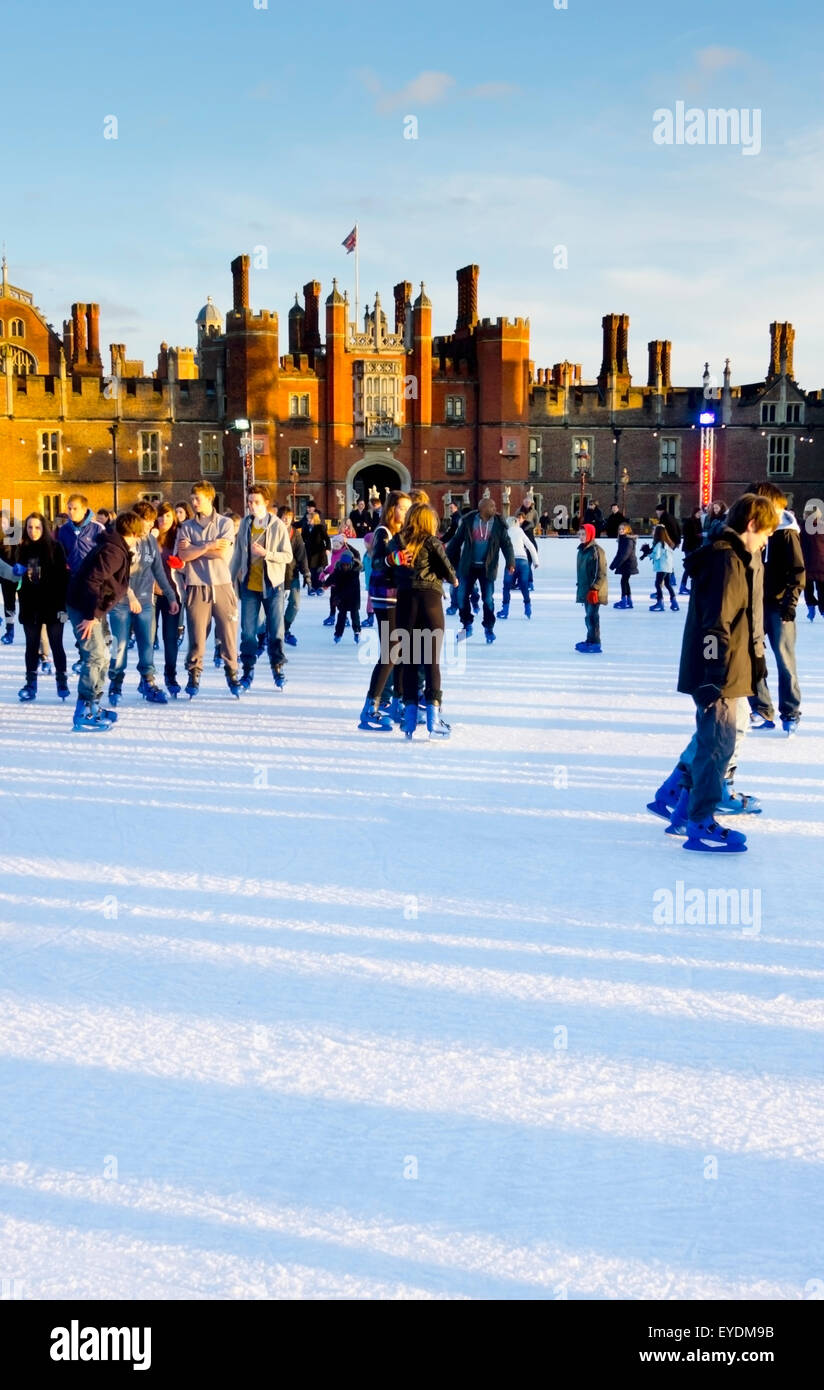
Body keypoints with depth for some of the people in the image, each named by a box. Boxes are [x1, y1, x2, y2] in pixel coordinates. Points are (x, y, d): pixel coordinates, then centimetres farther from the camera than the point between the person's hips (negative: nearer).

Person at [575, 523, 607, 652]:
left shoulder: (596, 550, -13)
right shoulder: (581, 550, 14)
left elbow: (601, 573, -16)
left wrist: (594, 589, -20)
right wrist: (580, 588, 22)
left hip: (594, 591, -9)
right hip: (585, 590, 9)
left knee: (592, 615, -9)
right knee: (588, 616, 14)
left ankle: (595, 643, -6)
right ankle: (590, 640, 22)